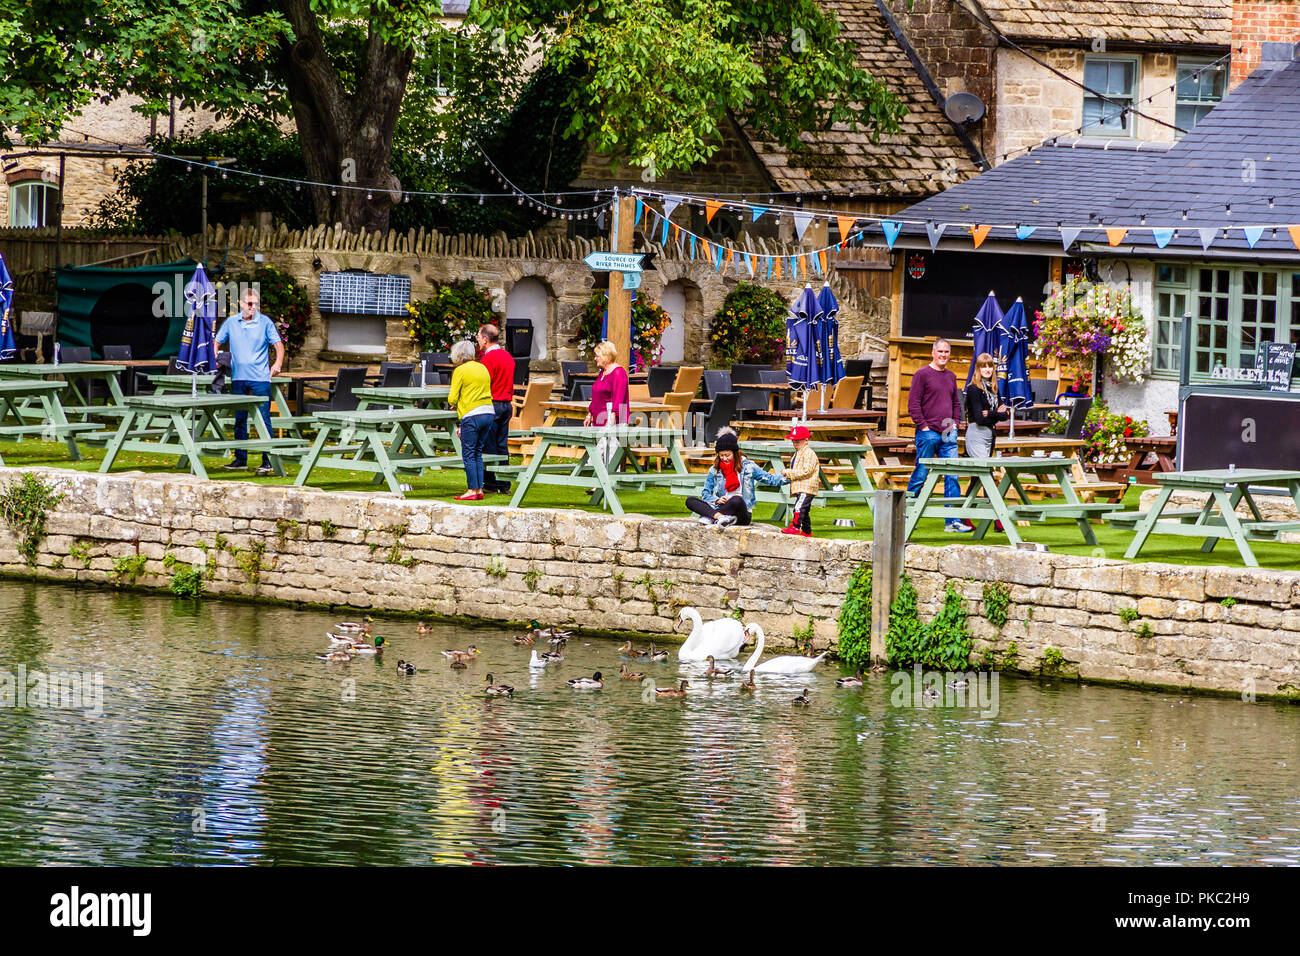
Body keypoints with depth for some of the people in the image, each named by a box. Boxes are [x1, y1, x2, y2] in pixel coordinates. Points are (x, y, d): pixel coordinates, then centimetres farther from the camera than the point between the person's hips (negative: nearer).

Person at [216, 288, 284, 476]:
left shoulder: (265, 322, 2)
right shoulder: (231, 323, 10)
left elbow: (278, 344, 0)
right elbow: (217, 343, 18)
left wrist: (278, 363, -17)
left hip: (260, 378, -4)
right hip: (238, 378, 4)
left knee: (264, 419, -7)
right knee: (239, 419, 8)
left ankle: (267, 461, -5)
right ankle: (240, 459, 15)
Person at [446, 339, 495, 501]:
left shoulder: (460, 371, -5)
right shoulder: (483, 368, 13)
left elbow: (452, 399, -8)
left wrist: (452, 404, 16)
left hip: (471, 415, -7)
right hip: (489, 413, 7)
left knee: (468, 454, -1)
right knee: (478, 453, 13)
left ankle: (472, 490, -3)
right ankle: (479, 489, 10)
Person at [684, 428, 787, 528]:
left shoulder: (747, 467, 5)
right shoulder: (714, 471, 11)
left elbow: (768, 478, 5)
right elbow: (705, 493, 11)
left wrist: (785, 479, -14)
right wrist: (717, 501, -10)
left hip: (743, 516, -4)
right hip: (722, 508, 4)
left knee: (736, 499, -40)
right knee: (690, 501, -17)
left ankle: (710, 517, -30)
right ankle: (719, 516, -38)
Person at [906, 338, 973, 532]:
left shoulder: (951, 376, 16)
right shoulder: (922, 374, -3)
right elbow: (913, 404, -6)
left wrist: (955, 423, 10)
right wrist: (923, 426, -11)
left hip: (948, 435, 6)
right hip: (928, 434, -6)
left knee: (952, 477, 0)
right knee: (920, 476, -1)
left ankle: (953, 520, 0)